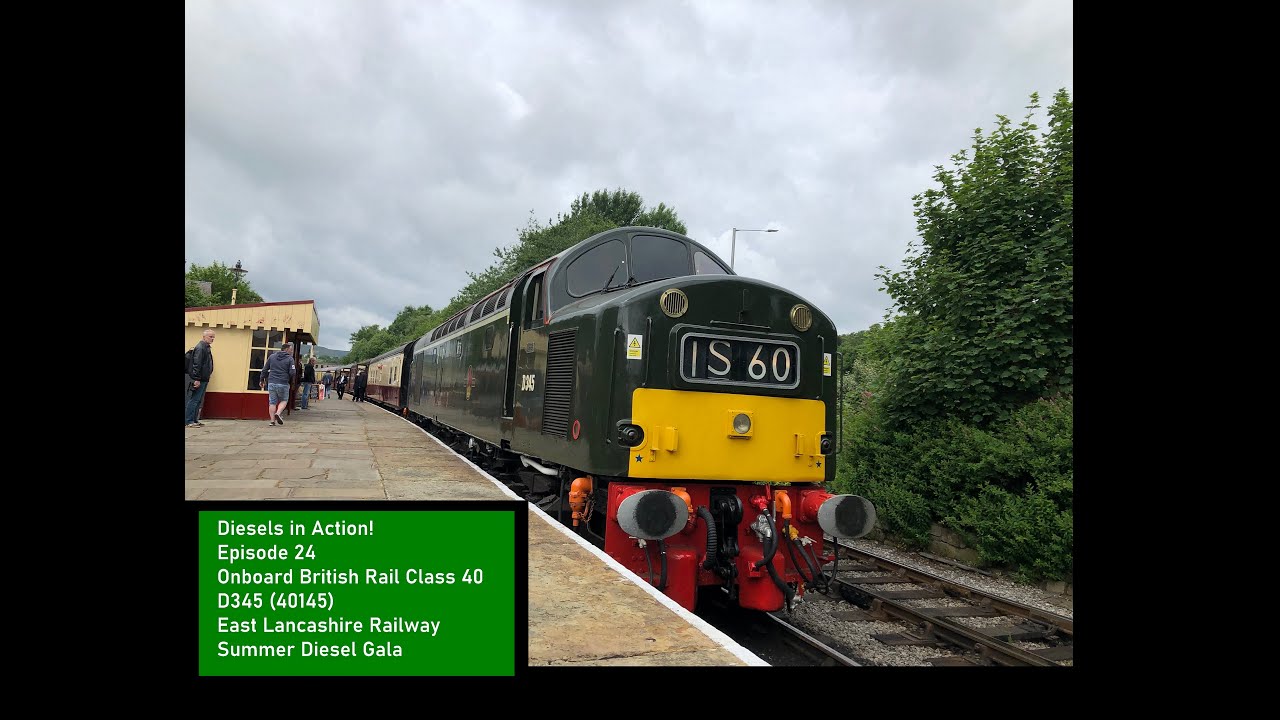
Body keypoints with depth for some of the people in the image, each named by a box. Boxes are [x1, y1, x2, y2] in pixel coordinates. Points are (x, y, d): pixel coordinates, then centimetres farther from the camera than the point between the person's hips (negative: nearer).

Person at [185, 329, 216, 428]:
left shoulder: (207, 347, 16)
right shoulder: (200, 347, -14)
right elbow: (196, 365, -20)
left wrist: (209, 373, 20)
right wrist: (196, 379, -23)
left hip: (204, 379, 10)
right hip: (199, 380, -10)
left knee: (198, 401, 12)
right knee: (194, 400, -6)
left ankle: (195, 420, 17)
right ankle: (189, 421, -4)